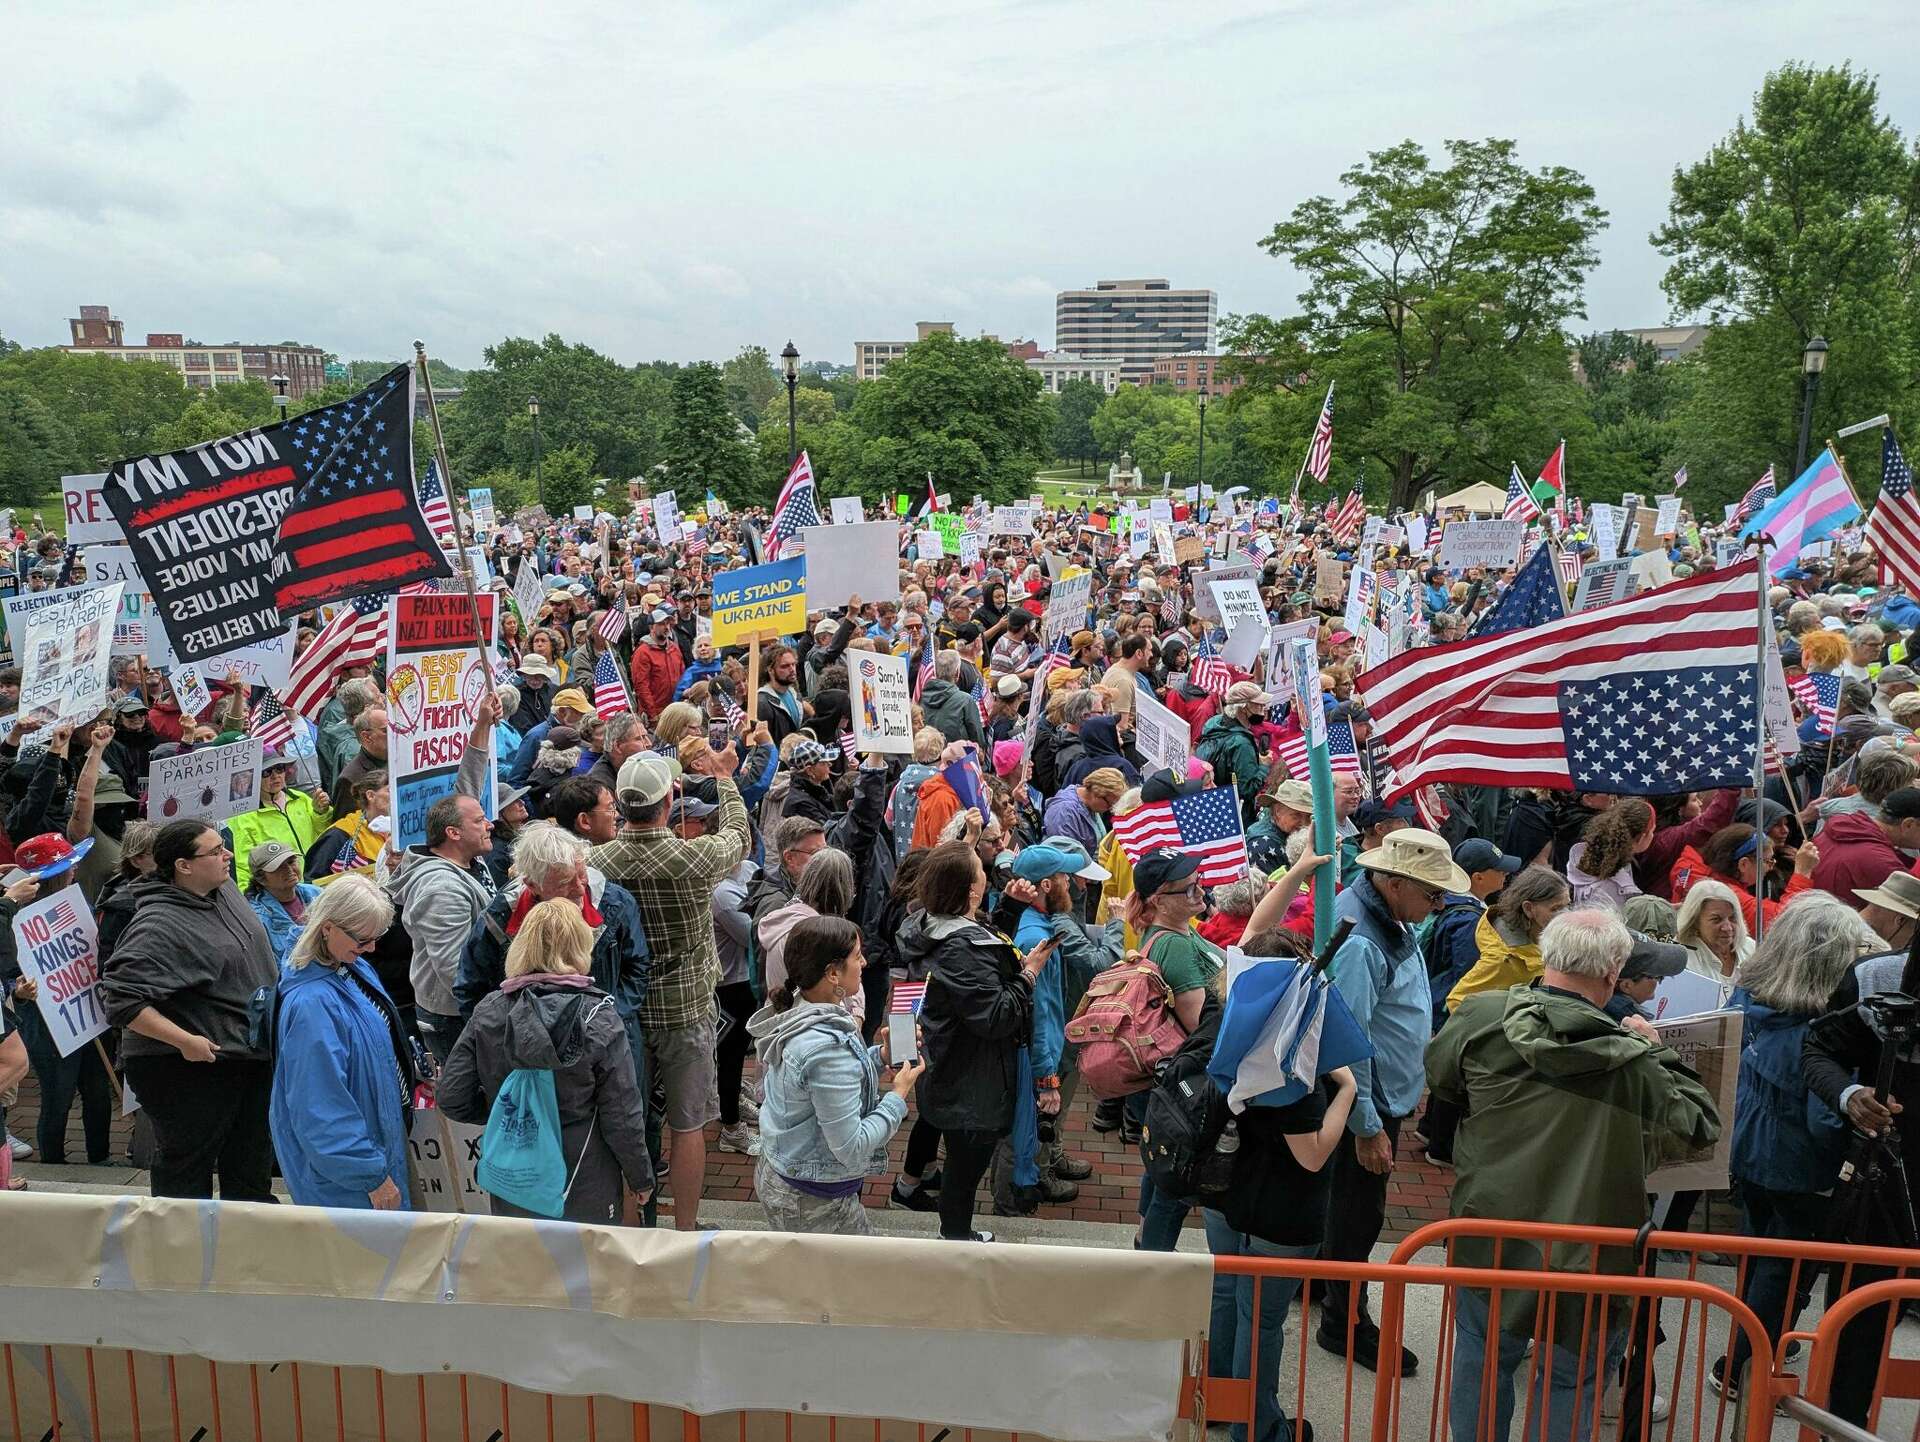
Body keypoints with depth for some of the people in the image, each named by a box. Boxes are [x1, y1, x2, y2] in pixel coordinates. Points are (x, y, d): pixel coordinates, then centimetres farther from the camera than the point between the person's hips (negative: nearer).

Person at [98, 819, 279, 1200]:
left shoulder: (226, 890, 4)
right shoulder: (159, 925, -21)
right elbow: (120, 999, -25)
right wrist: (185, 1040, -25)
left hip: (254, 1057, 8)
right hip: (192, 1068, -8)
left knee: (252, 1170, 19)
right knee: (186, 1172, 7)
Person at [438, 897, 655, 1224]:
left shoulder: (489, 1011, -9)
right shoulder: (600, 1019, -16)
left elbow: (450, 1097, -5)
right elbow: (622, 1116, -13)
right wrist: (641, 1177, 1)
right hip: (585, 1186, -2)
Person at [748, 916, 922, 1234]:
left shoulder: (796, 1014, -3)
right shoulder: (828, 1048, -31)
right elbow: (850, 1149, -27)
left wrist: (880, 1055, 3)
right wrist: (898, 1096, -16)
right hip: (813, 1204, -9)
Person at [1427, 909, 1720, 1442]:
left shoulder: (1482, 1015, -12)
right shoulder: (1634, 1065, -17)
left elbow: (1439, 1075, 6)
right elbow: (1700, 1126, -1)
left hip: (1489, 1239, 2)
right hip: (1583, 1255, -2)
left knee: (1482, 1363, 22)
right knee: (1569, 1379, 19)